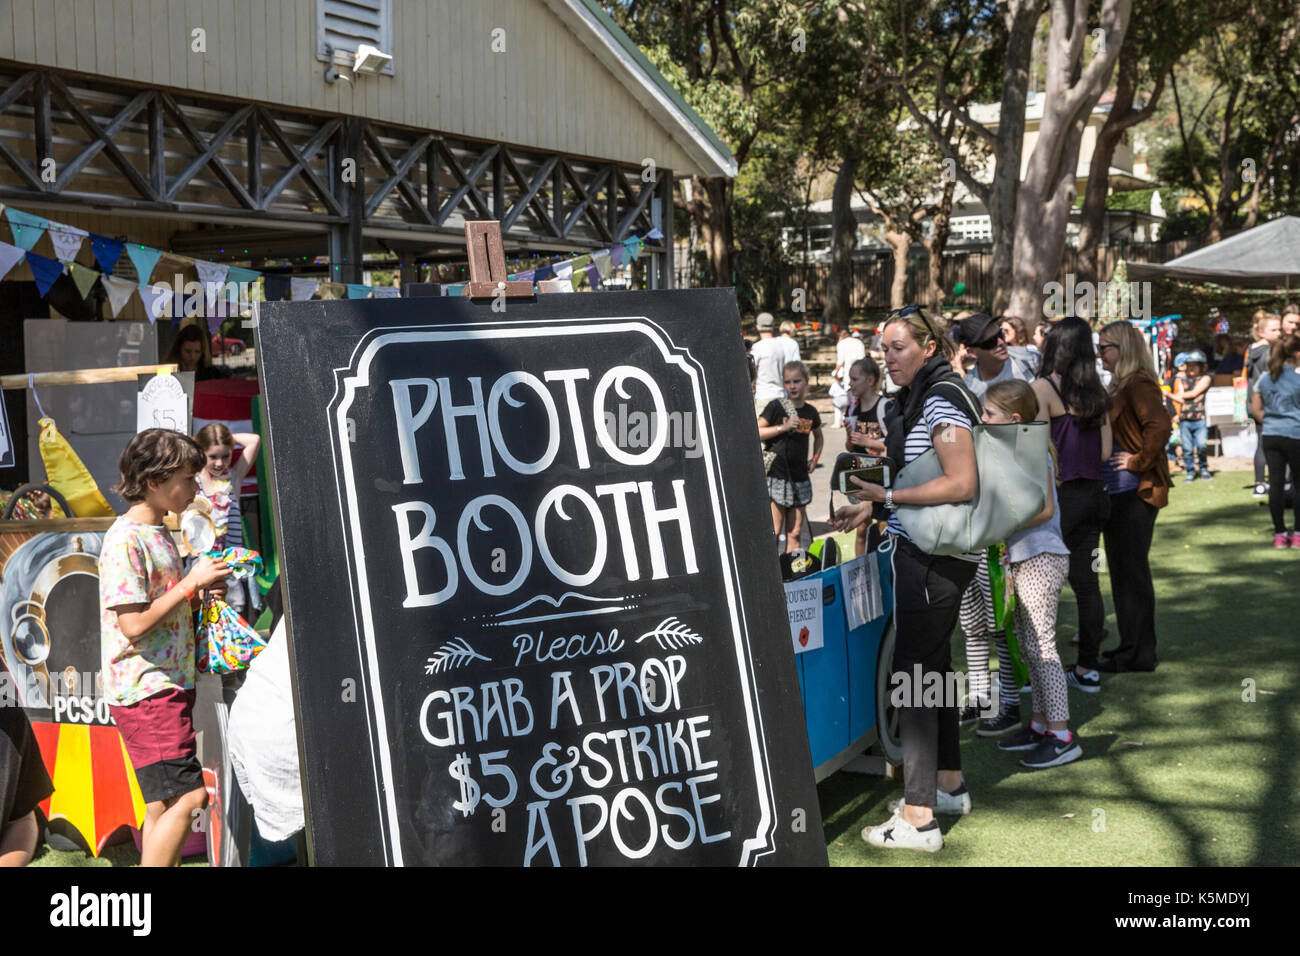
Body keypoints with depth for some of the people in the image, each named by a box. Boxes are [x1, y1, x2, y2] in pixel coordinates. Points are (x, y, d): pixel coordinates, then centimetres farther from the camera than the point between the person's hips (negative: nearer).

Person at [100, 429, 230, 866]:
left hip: (168, 686, 10)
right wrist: (191, 583, -14)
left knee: (163, 804, 11)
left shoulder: (159, 534, 15)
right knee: (187, 796, -13)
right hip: (145, 690, -10)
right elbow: (134, 623, -20)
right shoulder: (125, 539, -14)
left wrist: (200, 593, 7)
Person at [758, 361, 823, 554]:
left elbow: (818, 437, 28)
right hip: (776, 476, -5)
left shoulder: (810, 412, 9)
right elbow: (756, 433, -8)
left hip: (800, 478, 5)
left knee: (795, 533, 9)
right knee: (774, 532, -7)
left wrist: (815, 458, 14)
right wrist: (783, 427, -15)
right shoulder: (776, 406, -4)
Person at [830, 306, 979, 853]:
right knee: (932, 664, 19)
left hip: (934, 555, -10)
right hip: (922, 548, 10)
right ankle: (948, 786, 34)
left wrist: (887, 496, -20)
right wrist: (873, 509, 14)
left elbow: (961, 485, -22)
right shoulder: (913, 400, 15)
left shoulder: (942, 400, -14)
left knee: (915, 671, -8)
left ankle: (918, 818, -5)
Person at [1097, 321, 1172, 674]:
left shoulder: (1139, 385, -15)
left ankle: (1137, 653, 2)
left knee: (1131, 570, -5)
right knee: (1122, 569, 15)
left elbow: (1160, 425, -29)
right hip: (1118, 491, 10)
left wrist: (1139, 462, -21)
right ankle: (1133, 647, 24)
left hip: (1135, 492, -10)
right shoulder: (1120, 385, 16)